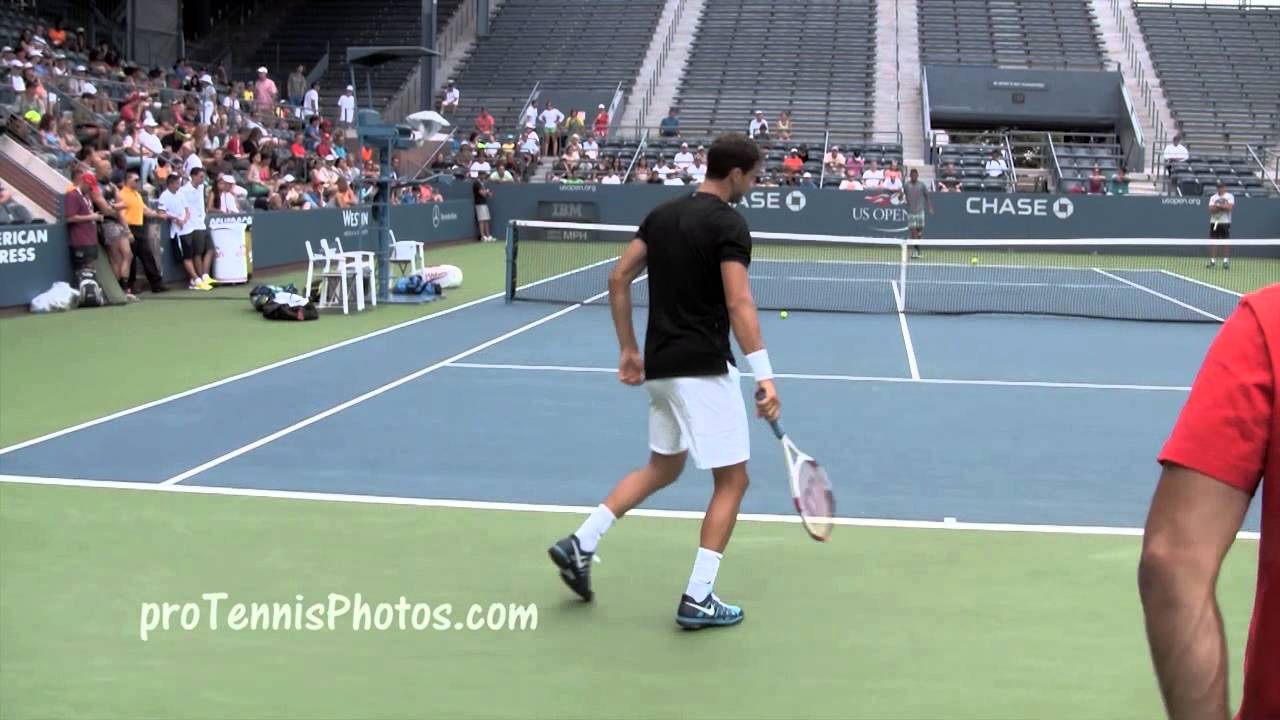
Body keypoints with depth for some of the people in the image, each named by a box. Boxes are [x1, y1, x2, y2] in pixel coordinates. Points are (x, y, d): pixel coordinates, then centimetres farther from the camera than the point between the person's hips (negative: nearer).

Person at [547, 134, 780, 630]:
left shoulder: (663, 213, 10)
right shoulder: (729, 224, -12)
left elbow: (618, 280, 10)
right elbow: (739, 305, -22)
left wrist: (629, 350, 16)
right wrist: (764, 375, -25)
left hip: (660, 366, 8)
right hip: (703, 369, -8)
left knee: (662, 468, 23)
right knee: (732, 479, 3)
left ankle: (580, 545, 16)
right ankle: (697, 599, 2)